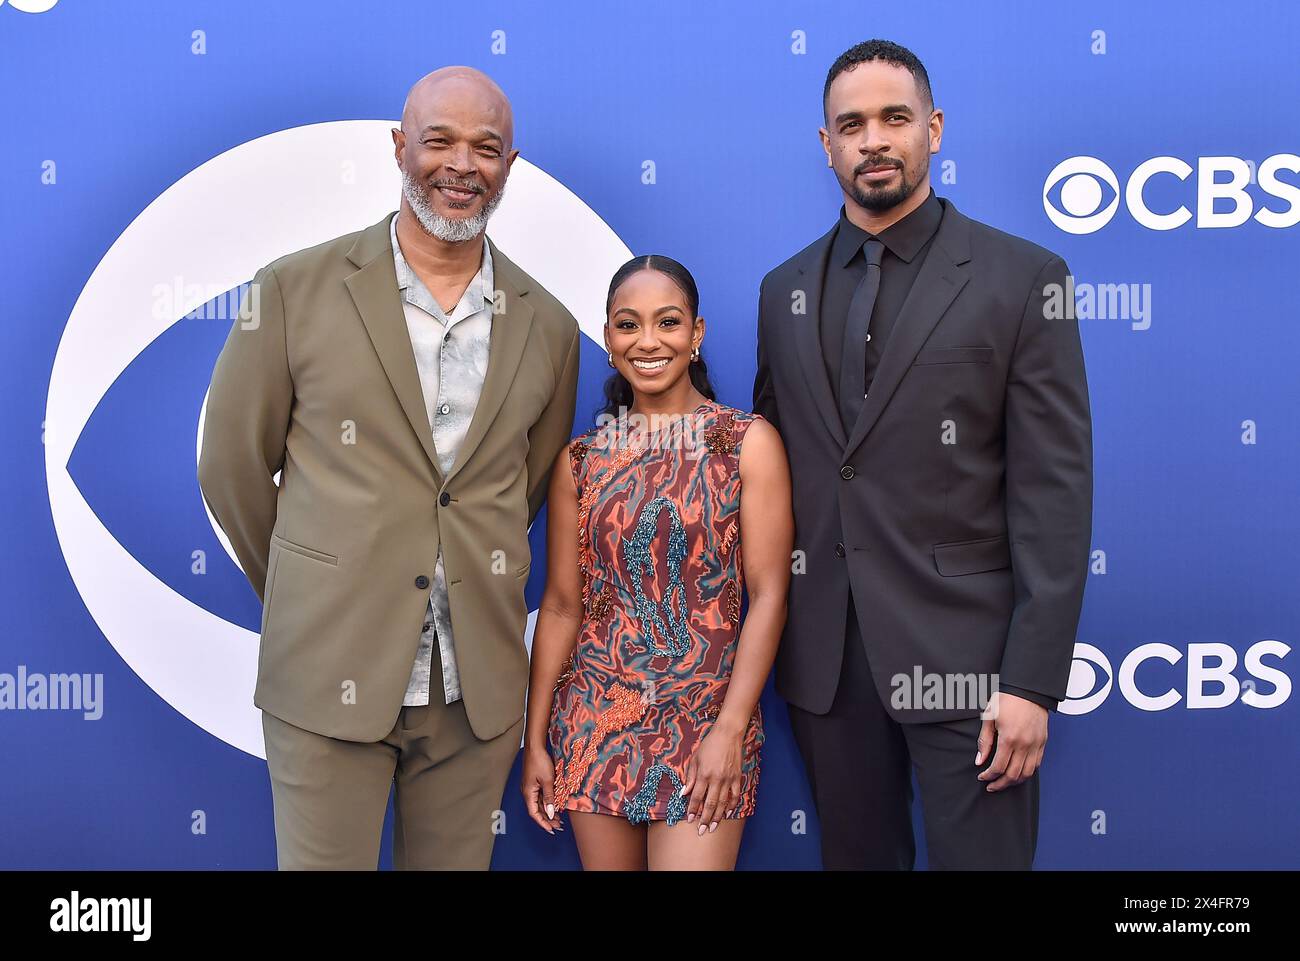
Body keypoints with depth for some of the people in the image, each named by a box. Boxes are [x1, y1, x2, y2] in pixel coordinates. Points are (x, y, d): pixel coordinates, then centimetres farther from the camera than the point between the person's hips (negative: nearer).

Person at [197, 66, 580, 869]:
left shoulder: (549, 327, 3)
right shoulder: (296, 290, -4)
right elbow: (232, 467, 3)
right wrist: (308, 595, 11)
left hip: (478, 687, 3)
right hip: (329, 676, -2)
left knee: (453, 862, 15)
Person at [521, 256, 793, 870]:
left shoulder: (749, 442, -3)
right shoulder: (580, 459, 5)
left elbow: (768, 594, -6)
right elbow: (561, 606, 6)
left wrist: (730, 729, -12)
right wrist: (535, 738, 5)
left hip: (704, 718, -2)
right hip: (596, 720, 3)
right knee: (604, 863, 12)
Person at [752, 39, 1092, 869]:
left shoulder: (1022, 279, -4)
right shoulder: (784, 290, 10)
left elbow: (1054, 492, -7)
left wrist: (1033, 680, -12)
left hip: (964, 653, -4)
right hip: (824, 658, 4)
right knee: (854, 855, 16)